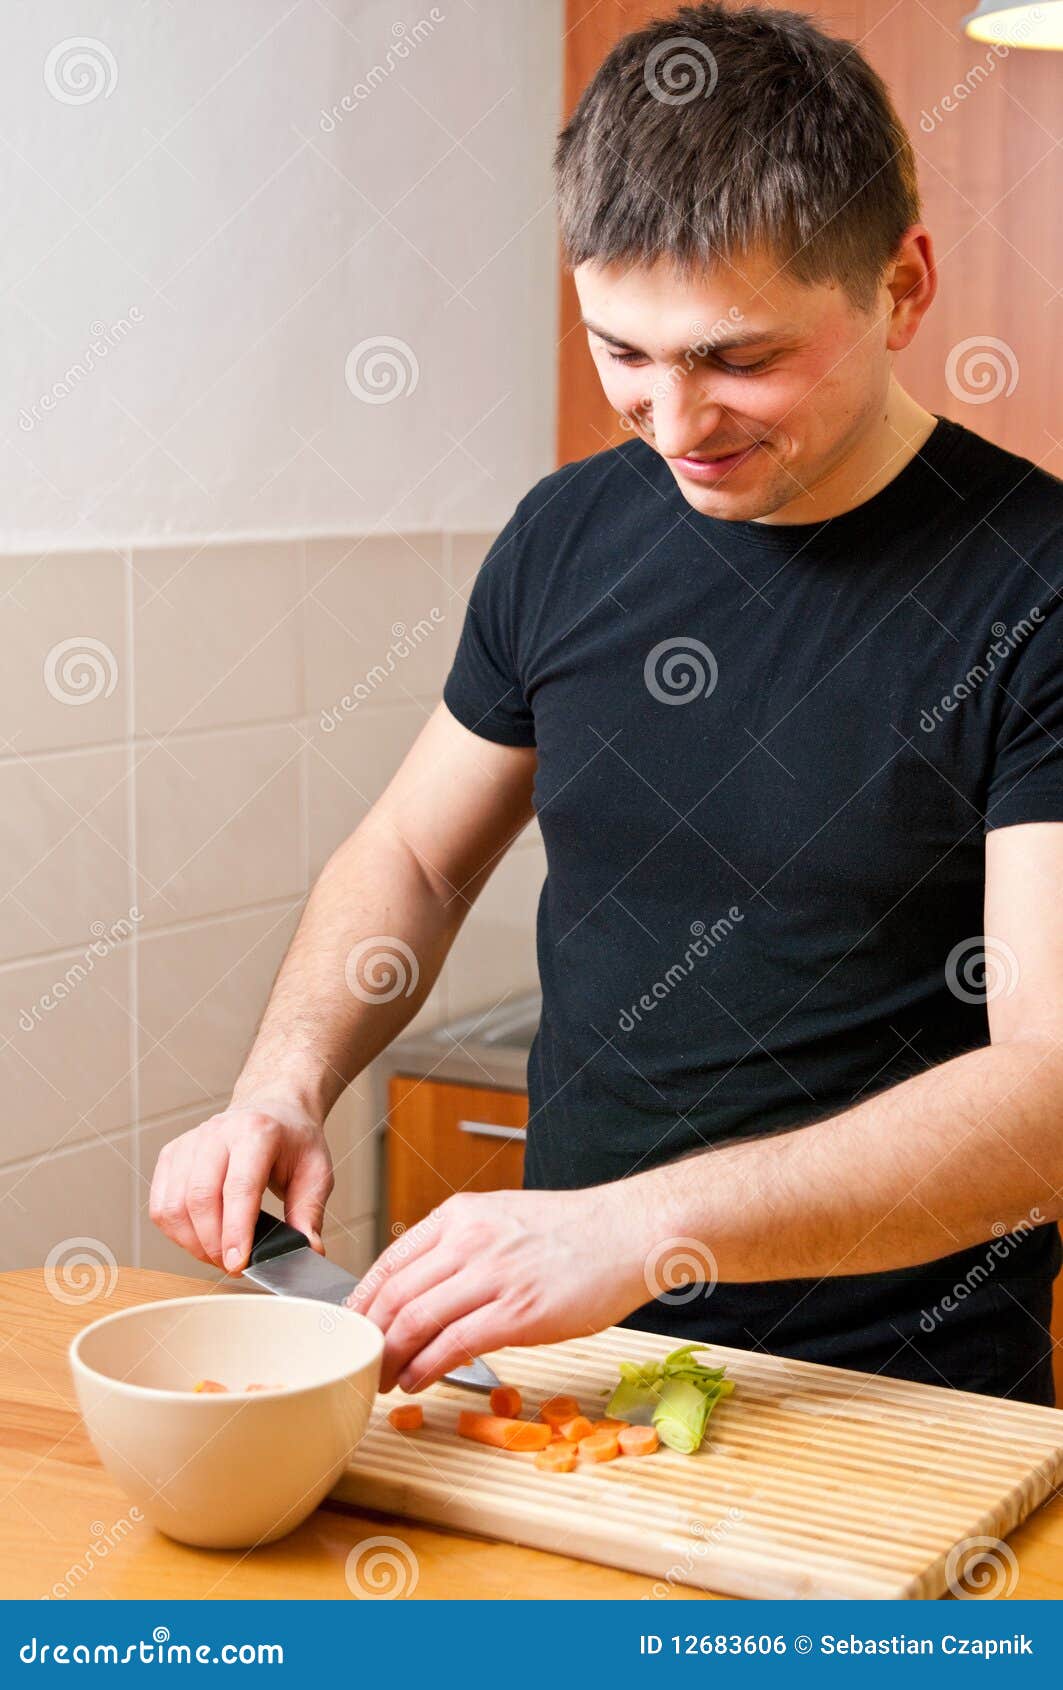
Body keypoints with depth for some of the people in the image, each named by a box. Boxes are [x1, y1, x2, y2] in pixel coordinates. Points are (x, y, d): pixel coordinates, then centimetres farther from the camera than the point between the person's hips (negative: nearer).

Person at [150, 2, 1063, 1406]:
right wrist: (285, 1083, -2)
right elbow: (412, 856, 16)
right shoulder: (570, 534, 5)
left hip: (896, 1397, -3)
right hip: (566, 1345, 4)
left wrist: (637, 1224, -27)